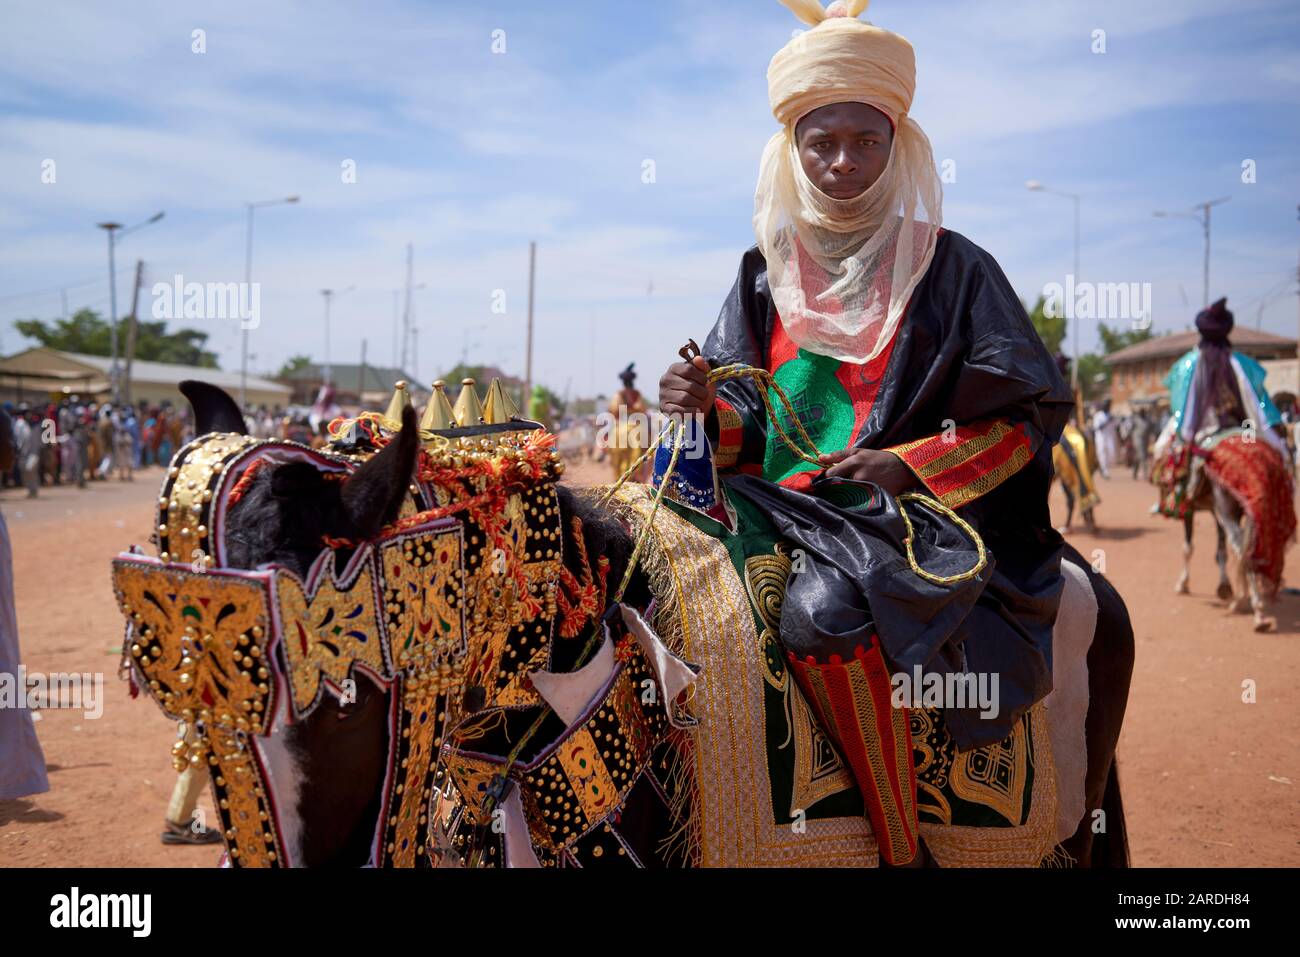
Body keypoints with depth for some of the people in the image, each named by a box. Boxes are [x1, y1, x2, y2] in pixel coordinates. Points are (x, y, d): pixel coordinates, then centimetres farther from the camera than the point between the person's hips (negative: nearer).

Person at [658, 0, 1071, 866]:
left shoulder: (952, 269, 1)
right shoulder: (768, 275, 13)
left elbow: (1029, 418, -1)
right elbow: (750, 426, 14)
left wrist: (909, 463, -14)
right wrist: (706, 407, -10)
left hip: (914, 508, -5)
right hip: (779, 500, 6)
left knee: (824, 610, -35)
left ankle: (903, 847, -19)